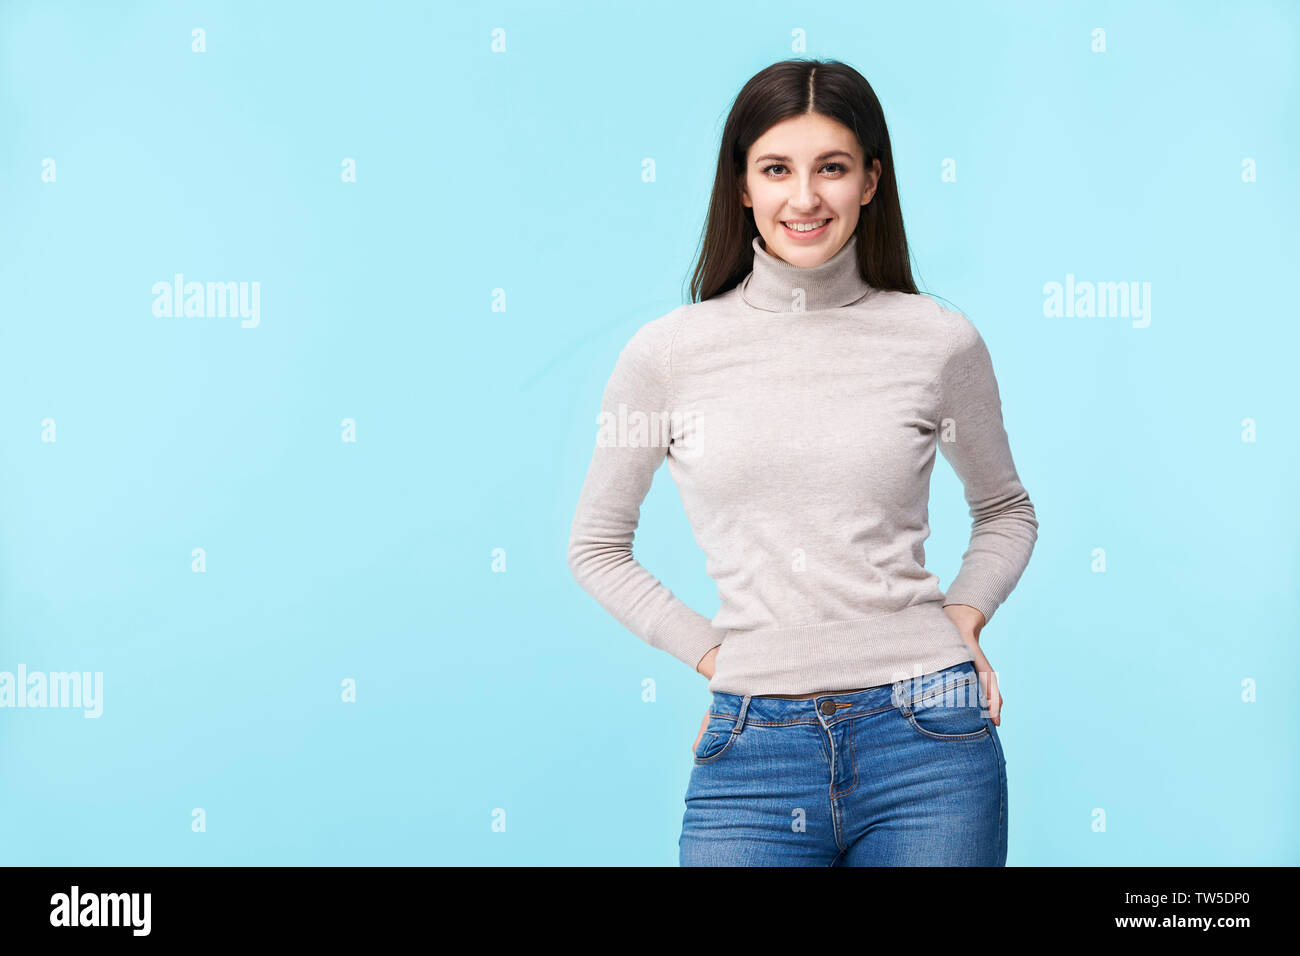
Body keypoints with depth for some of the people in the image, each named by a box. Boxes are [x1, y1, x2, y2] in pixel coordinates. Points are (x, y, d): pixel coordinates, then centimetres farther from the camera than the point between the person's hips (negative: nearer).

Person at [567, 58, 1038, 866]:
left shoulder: (941, 341, 1)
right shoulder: (669, 353, 0)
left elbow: (1006, 511, 18)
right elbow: (597, 547, 11)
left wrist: (965, 615, 2)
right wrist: (710, 654, 2)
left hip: (924, 739, 1)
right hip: (753, 747, 0)